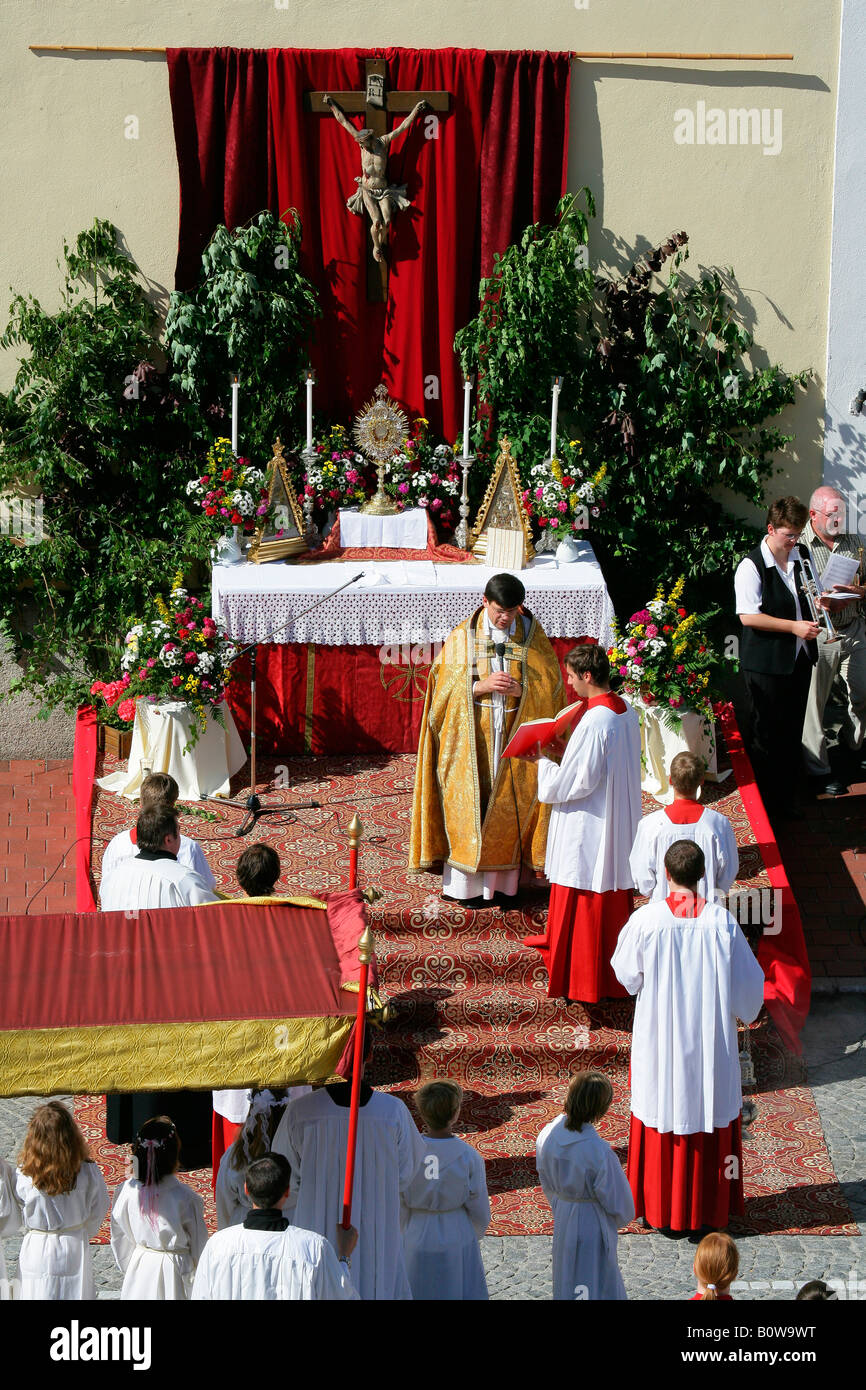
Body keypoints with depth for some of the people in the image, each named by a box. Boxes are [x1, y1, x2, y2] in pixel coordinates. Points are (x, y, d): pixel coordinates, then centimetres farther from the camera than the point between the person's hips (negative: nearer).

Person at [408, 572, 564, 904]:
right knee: (469, 806, -1)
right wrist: (480, 686, -18)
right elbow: (445, 686, -1)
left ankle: (504, 881, 11)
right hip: (472, 737, -1)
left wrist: (521, 690, -17)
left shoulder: (532, 636, 2)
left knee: (509, 806, 3)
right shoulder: (463, 637, 0)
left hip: (515, 735, 1)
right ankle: (465, 883, 6)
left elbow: (550, 686, 3)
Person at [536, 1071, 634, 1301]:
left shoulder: (547, 1136, -15)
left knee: (567, 1282, 25)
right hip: (593, 1222, -6)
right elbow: (616, 1197, -19)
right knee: (596, 1284, 14)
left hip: (562, 1219, 6)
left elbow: (547, 1184, 2)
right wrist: (623, 1215, 4)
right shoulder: (598, 1151, -33)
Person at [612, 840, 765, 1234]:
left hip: (658, 1036, 0)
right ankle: (708, 1208, 21)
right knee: (709, 1110, 13)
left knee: (661, 1111, 12)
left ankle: (660, 1208, 20)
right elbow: (749, 981, -5)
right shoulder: (722, 921, -13)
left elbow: (626, 973, -1)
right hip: (710, 1040, 0)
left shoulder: (646, 920, -15)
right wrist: (741, 1011, 16)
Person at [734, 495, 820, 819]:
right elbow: (748, 616, -21)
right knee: (766, 734, 2)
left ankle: (786, 800, 24)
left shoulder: (799, 558, 9)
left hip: (799, 658, 7)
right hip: (766, 663, -7)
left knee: (792, 732, 13)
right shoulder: (751, 566, -14)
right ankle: (765, 804, 14)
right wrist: (794, 626, -22)